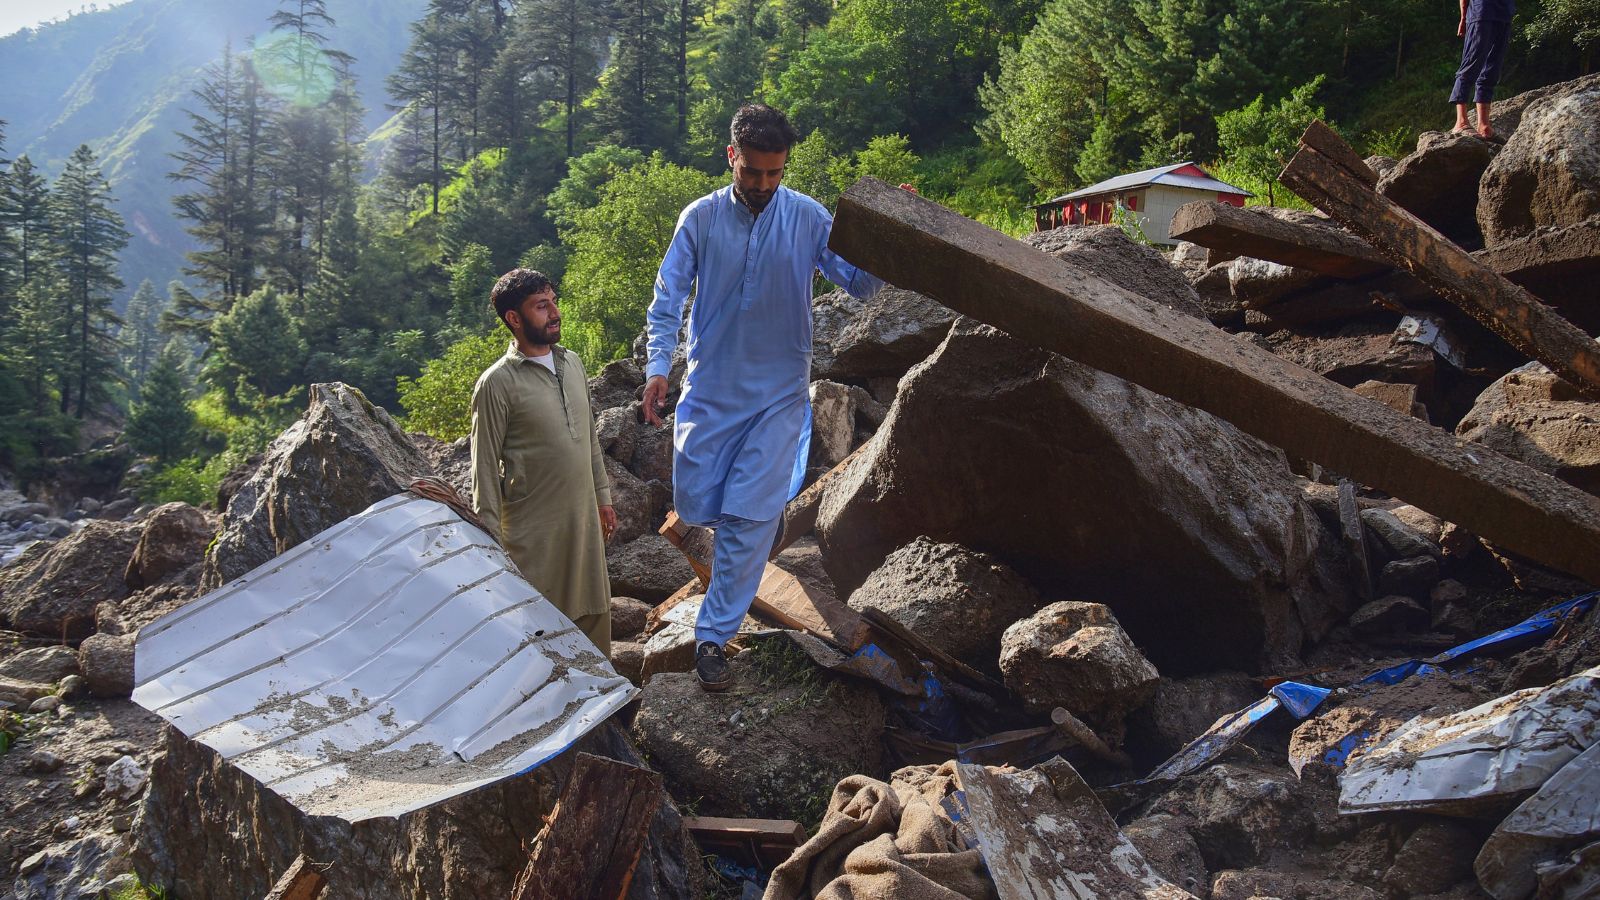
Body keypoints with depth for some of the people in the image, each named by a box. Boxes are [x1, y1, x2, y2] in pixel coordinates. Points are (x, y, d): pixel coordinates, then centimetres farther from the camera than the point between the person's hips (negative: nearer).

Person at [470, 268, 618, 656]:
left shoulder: (571, 362, 8)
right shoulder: (496, 384, -13)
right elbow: (485, 467, -11)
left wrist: (602, 494, 18)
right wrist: (491, 537, -11)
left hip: (583, 515, 6)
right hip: (534, 526, -6)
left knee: (594, 609, 14)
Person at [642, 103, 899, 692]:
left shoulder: (808, 218, -4)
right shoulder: (701, 217, -2)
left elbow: (859, 284, -8)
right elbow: (669, 297, -2)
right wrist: (657, 366, -15)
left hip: (778, 393, -2)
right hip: (710, 389, 2)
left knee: (746, 523, -6)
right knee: (695, 504, 7)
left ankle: (713, 636, 5)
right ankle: (766, 508, 40)